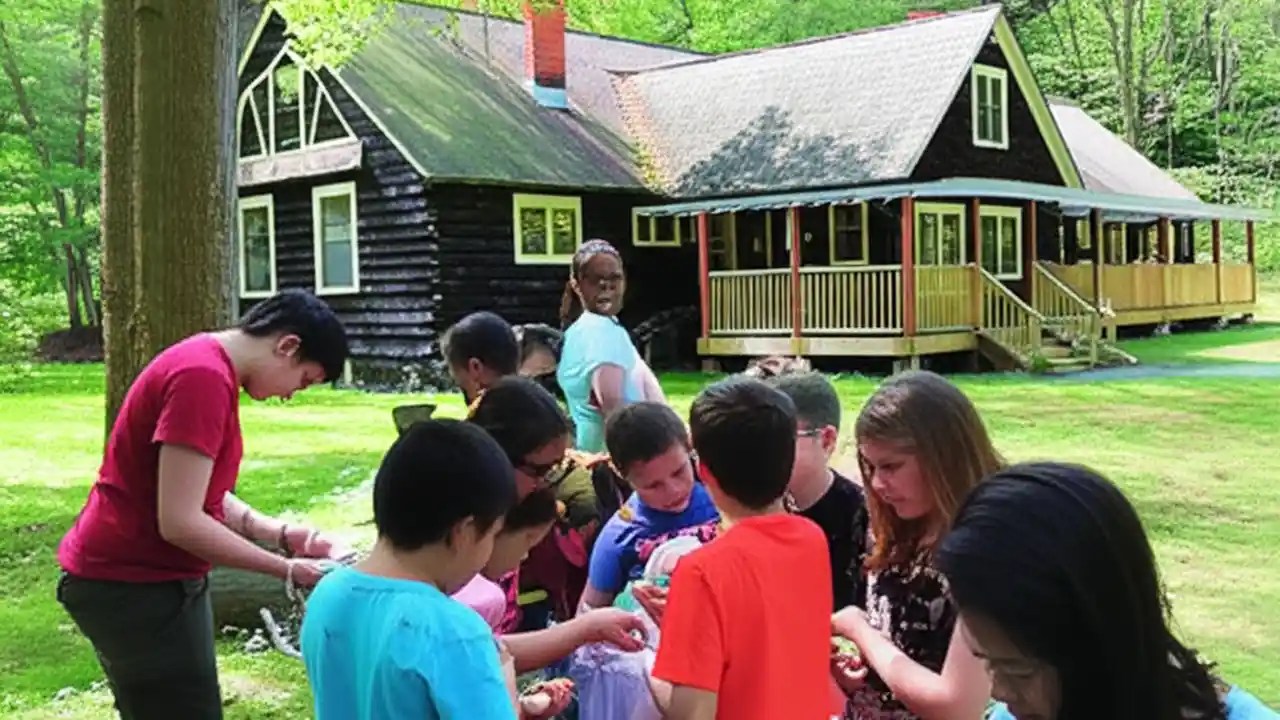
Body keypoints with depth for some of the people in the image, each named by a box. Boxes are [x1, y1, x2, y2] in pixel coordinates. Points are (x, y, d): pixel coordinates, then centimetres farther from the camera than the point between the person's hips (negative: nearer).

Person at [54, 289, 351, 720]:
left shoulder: (206, 365, 9)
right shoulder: (204, 377, -23)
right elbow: (179, 521, -25)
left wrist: (280, 534, 2)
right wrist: (286, 569, -16)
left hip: (145, 579, 10)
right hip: (132, 586, -10)